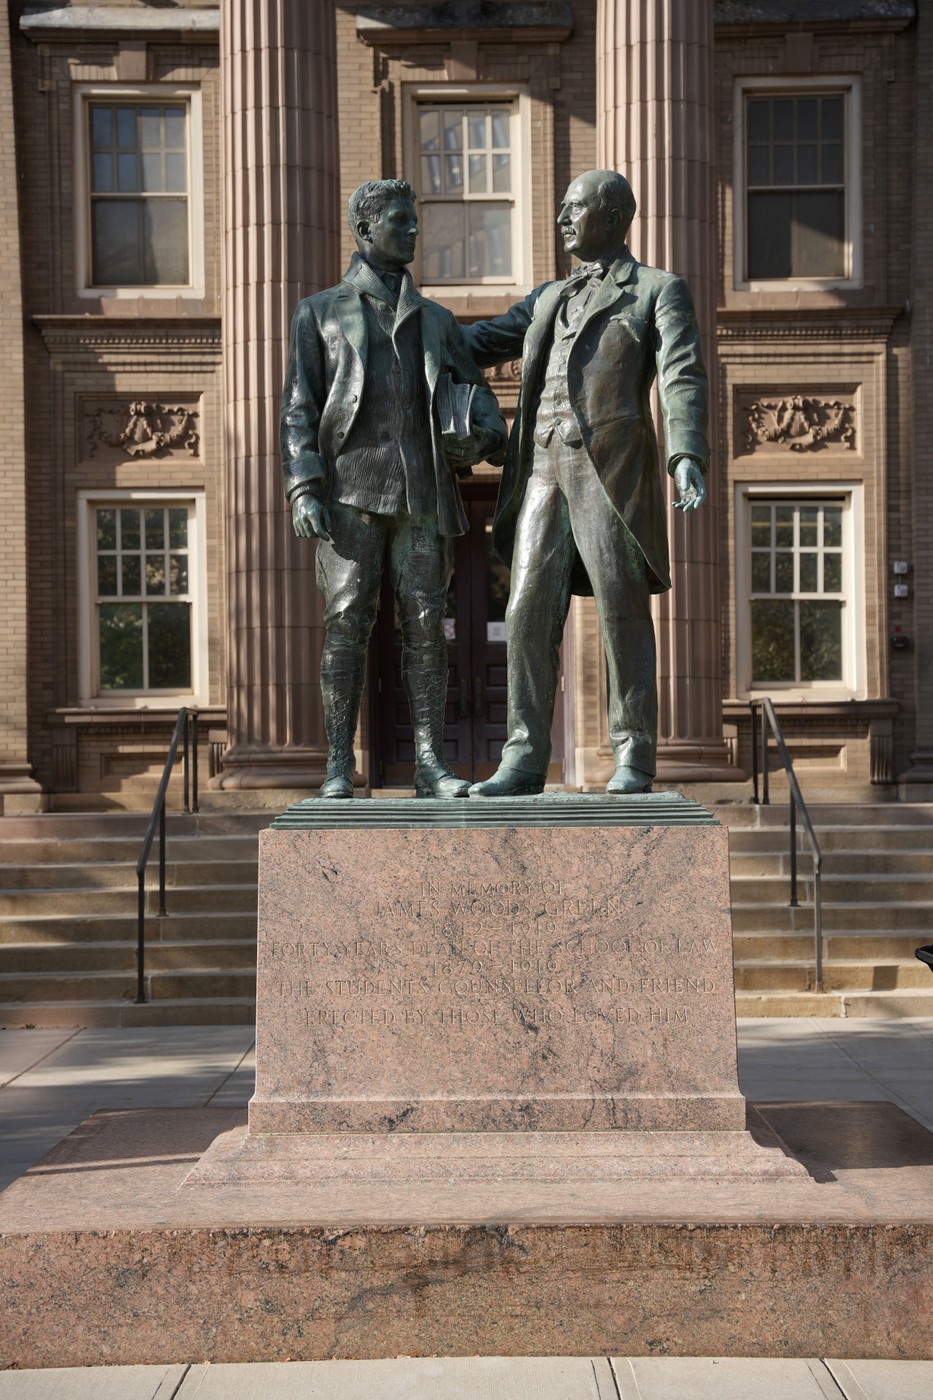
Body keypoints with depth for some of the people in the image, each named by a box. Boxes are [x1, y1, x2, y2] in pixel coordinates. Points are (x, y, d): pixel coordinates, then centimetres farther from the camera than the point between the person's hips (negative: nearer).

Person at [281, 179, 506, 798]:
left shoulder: (437, 321, 23)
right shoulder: (320, 312, 14)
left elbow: (476, 393, 18)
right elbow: (300, 411, 6)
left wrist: (482, 434, -6)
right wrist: (304, 491, -8)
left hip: (422, 489, 3)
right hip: (352, 485, -2)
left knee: (426, 623, -3)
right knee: (347, 623, -7)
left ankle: (431, 764, 0)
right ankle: (339, 768, -3)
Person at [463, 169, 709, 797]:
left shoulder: (661, 291, 8)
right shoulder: (550, 299, 27)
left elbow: (682, 379, -7)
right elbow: (481, 343, 32)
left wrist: (688, 456, -23)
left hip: (614, 465, -5)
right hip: (546, 469, 5)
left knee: (623, 614, -5)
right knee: (530, 615, -3)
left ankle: (634, 761, 4)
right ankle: (525, 762, 0)